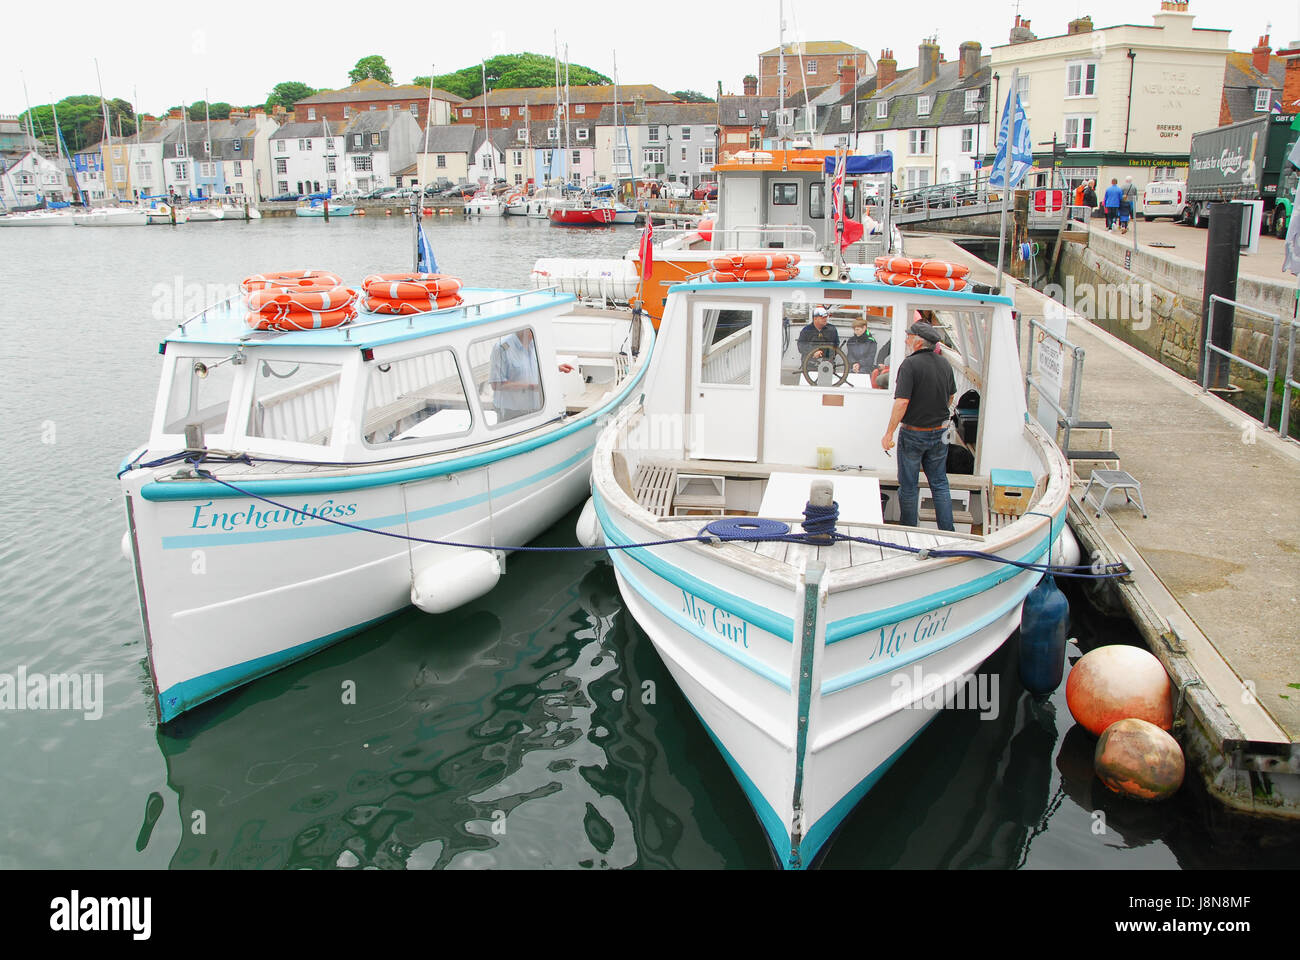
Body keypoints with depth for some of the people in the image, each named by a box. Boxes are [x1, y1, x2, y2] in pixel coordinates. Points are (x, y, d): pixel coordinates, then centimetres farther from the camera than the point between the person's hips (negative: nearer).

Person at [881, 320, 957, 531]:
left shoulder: (910, 364, -18)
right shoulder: (944, 364, 2)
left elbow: (902, 402, -23)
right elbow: (951, 397, 16)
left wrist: (889, 433, -18)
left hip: (914, 433, -5)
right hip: (939, 433, 6)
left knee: (909, 486, 8)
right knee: (940, 484, 13)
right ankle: (947, 533, 14)